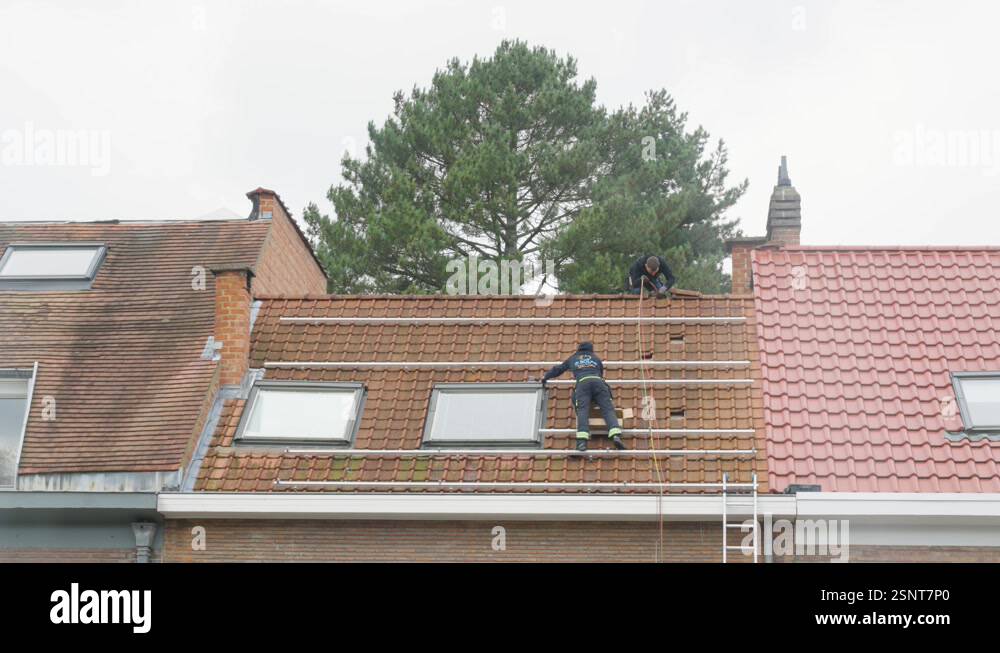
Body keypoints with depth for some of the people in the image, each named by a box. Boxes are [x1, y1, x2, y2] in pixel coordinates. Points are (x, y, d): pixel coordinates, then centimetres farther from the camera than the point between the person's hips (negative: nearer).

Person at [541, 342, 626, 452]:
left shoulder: (573, 359, 34)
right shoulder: (596, 358, 35)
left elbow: (558, 369, 44)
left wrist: (545, 377, 58)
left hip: (582, 382, -1)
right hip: (598, 381, 1)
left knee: (582, 411, -17)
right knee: (608, 409, -10)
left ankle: (582, 440, -39)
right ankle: (616, 436, -35)